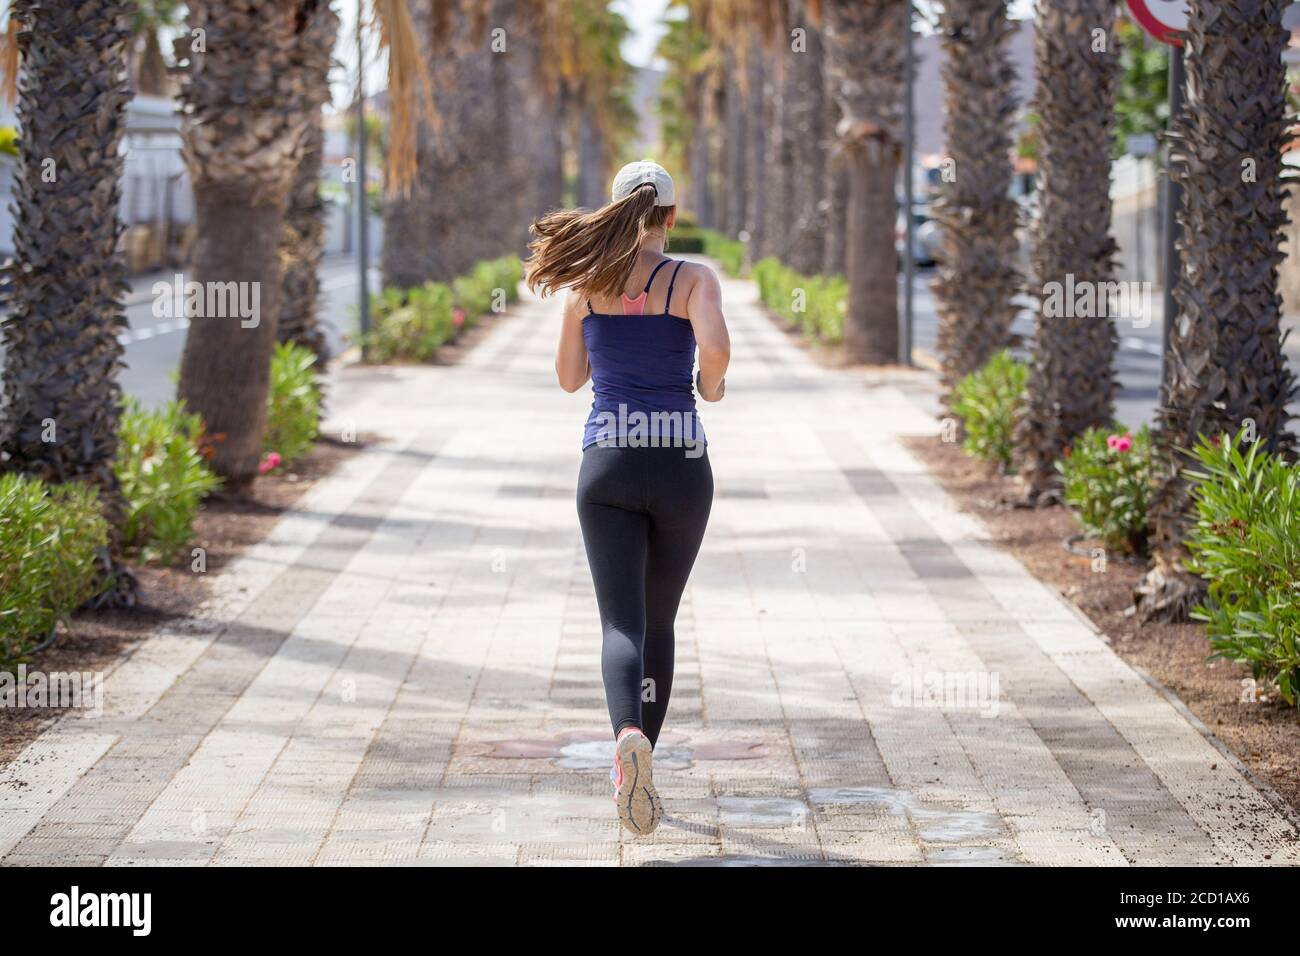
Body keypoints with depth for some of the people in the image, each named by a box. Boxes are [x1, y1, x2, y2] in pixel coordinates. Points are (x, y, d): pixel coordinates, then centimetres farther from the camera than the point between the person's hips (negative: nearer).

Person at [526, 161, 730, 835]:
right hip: (681, 464, 0)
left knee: (622, 624, -6)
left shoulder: (586, 282, 4)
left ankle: (629, 738, -36)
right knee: (659, 620, 18)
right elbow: (714, 347, -21)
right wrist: (711, 386, 0)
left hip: (608, 464, 0)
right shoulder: (695, 279, -3)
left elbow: (569, 377, 14)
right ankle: (638, 766, 24)